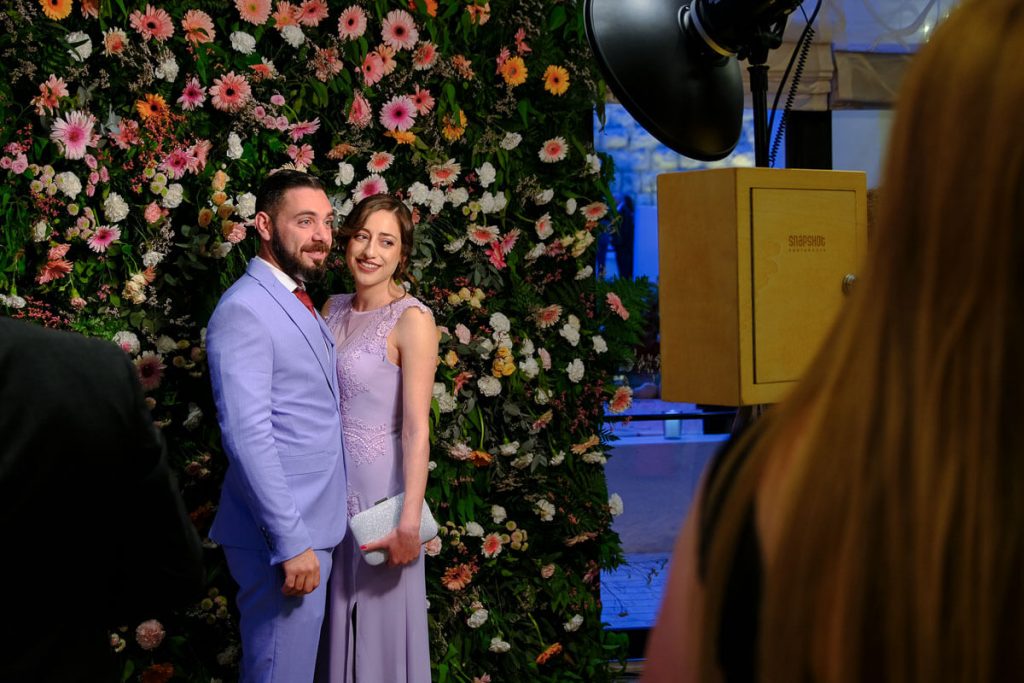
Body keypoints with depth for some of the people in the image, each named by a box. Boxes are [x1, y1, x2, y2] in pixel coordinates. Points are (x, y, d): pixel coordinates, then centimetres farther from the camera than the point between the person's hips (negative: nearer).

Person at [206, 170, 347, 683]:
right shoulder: (244, 310, -16)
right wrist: (292, 542, -23)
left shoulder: (298, 304, 14)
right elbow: (248, 437, -22)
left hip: (314, 525, 9)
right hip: (283, 534, -9)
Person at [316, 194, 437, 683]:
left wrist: (409, 520, -21)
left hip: (380, 481, -6)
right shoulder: (333, 309, 6)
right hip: (333, 479, 6)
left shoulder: (411, 320, -13)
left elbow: (417, 428, -17)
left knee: (382, 620, 7)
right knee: (339, 616, 16)